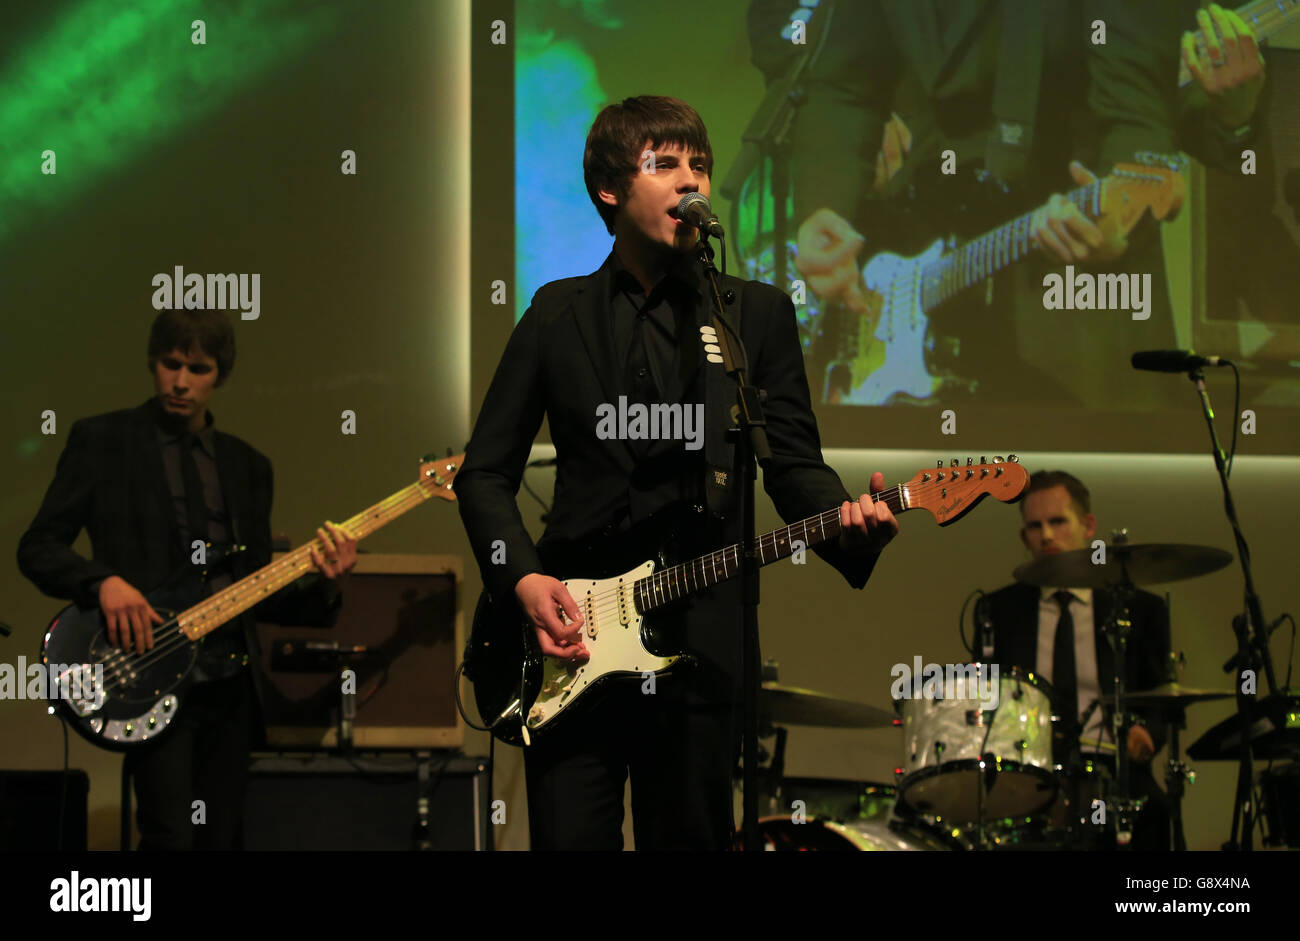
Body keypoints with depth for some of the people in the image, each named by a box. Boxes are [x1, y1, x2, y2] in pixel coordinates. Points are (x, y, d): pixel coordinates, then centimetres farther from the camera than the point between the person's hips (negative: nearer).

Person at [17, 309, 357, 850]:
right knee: (170, 836, -19)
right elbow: (38, 547, 0)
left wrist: (321, 587, -3)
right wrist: (104, 582, -18)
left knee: (221, 838, 5)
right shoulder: (101, 441, 4)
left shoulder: (246, 466, 18)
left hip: (230, 684, 5)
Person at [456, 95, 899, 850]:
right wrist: (524, 579, -6)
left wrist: (848, 522, -18)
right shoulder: (559, 314, 11)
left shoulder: (758, 313, 9)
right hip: (569, 636, 1)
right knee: (571, 839, -3)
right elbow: (485, 471, 11)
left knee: (690, 839, 2)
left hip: (700, 638, 0)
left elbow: (795, 463, 5)